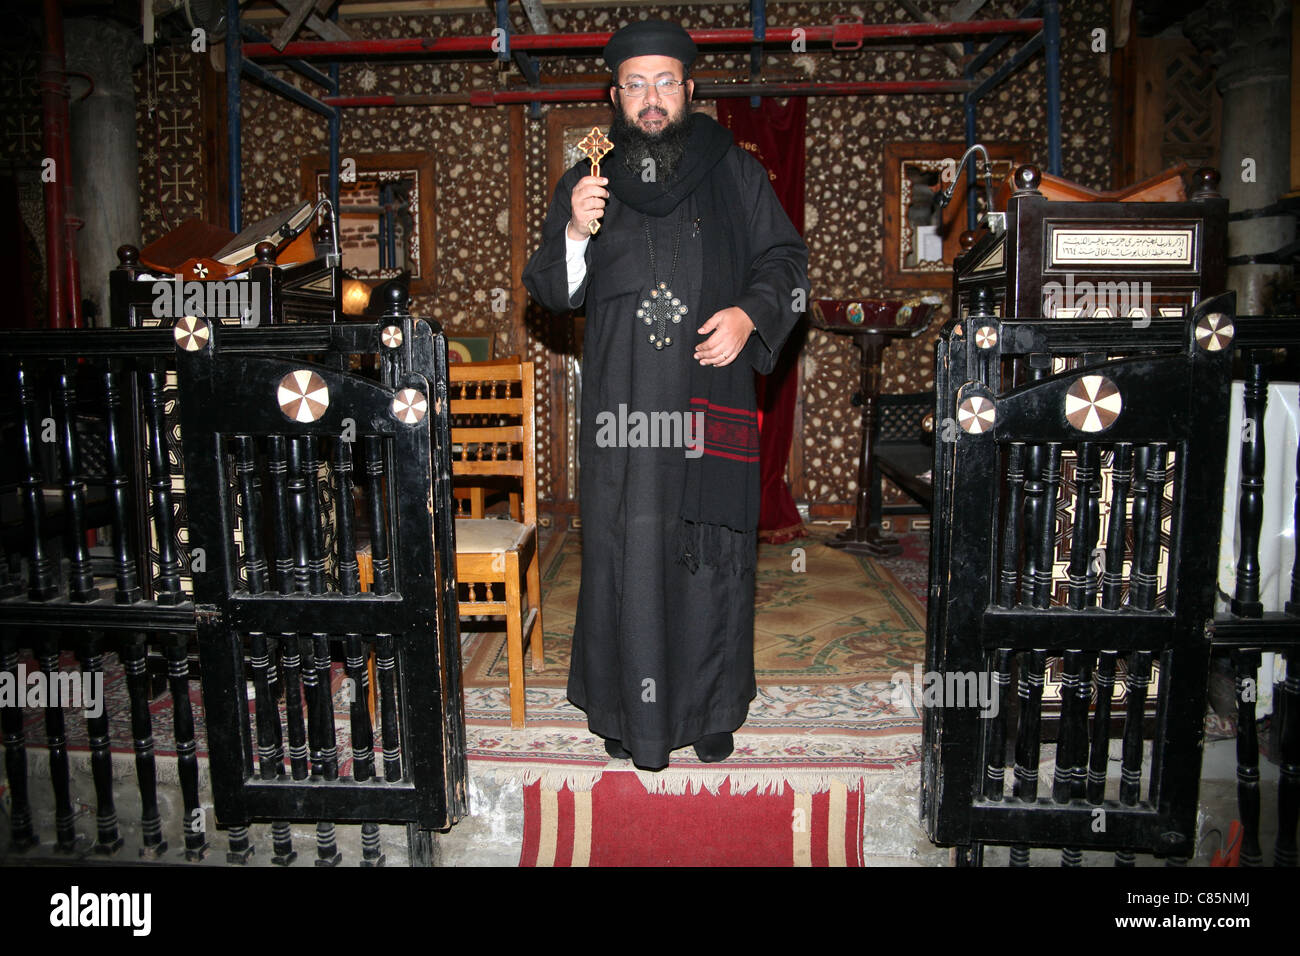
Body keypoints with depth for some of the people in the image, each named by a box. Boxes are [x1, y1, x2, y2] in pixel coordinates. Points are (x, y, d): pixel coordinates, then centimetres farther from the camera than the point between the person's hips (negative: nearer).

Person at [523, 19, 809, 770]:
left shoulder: (736, 174, 8)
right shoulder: (586, 184, 10)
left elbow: (787, 260, 10)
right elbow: (551, 292, 7)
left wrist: (750, 315, -9)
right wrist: (576, 234, -12)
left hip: (712, 403, 0)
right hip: (622, 407, 1)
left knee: (711, 555, 4)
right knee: (626, 555, 2)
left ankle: (712, 709, 20)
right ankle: (630, 709, 18)